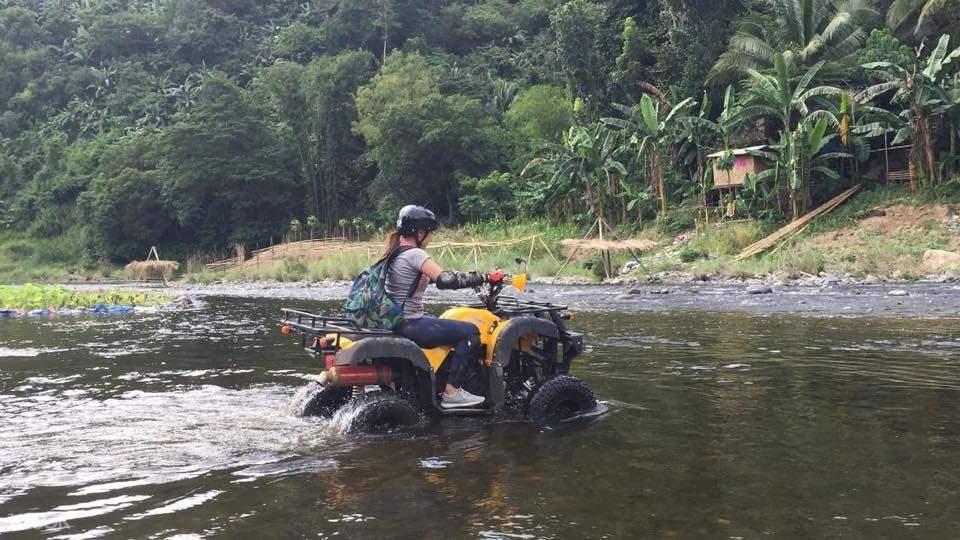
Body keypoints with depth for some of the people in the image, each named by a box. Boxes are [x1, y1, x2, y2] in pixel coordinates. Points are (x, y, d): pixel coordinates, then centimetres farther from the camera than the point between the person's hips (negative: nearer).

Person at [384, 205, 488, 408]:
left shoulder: (395, 252, 12)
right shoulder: (414, 254, -17)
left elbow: (429, 277, 23)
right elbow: (445, 280, -27)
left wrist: (469, 278, 20)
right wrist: (479, 278, -16)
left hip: (396, 321, 10)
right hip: (410, 326, -10)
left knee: (452, 326, 28)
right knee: (470, 332, -8)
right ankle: (450, 393, -5)